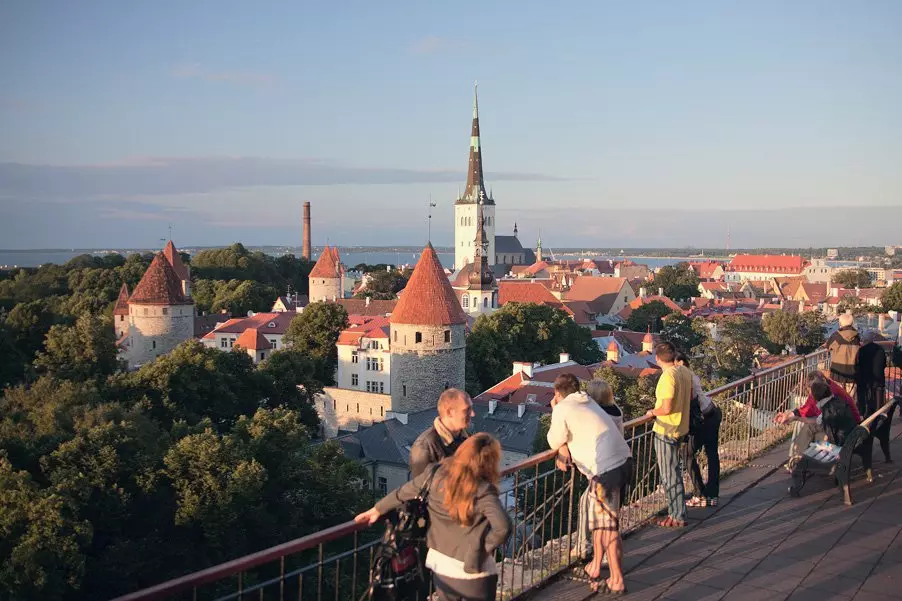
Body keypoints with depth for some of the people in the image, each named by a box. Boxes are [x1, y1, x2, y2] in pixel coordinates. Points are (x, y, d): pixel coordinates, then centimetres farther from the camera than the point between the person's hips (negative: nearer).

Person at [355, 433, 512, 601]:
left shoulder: (437, 474, -9)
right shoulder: (483, 491, -22)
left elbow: (403, 493, 5)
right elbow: (503, 527, -33)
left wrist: (377, 510, 20)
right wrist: (485, 547, -14)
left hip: (441, 564, 5)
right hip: (474, 570, -4)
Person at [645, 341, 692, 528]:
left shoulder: (668, 377, -24)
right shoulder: (685, 372, 3)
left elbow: (666, 408, -26)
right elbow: (690, 396, 17)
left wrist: (653, 412, -9)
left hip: (666, 431, -9)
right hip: (681, 427, 9)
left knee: (670, 475, 1)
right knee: (674, 472, 20)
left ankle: (678, 517, 8)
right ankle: (676, 511, 28)